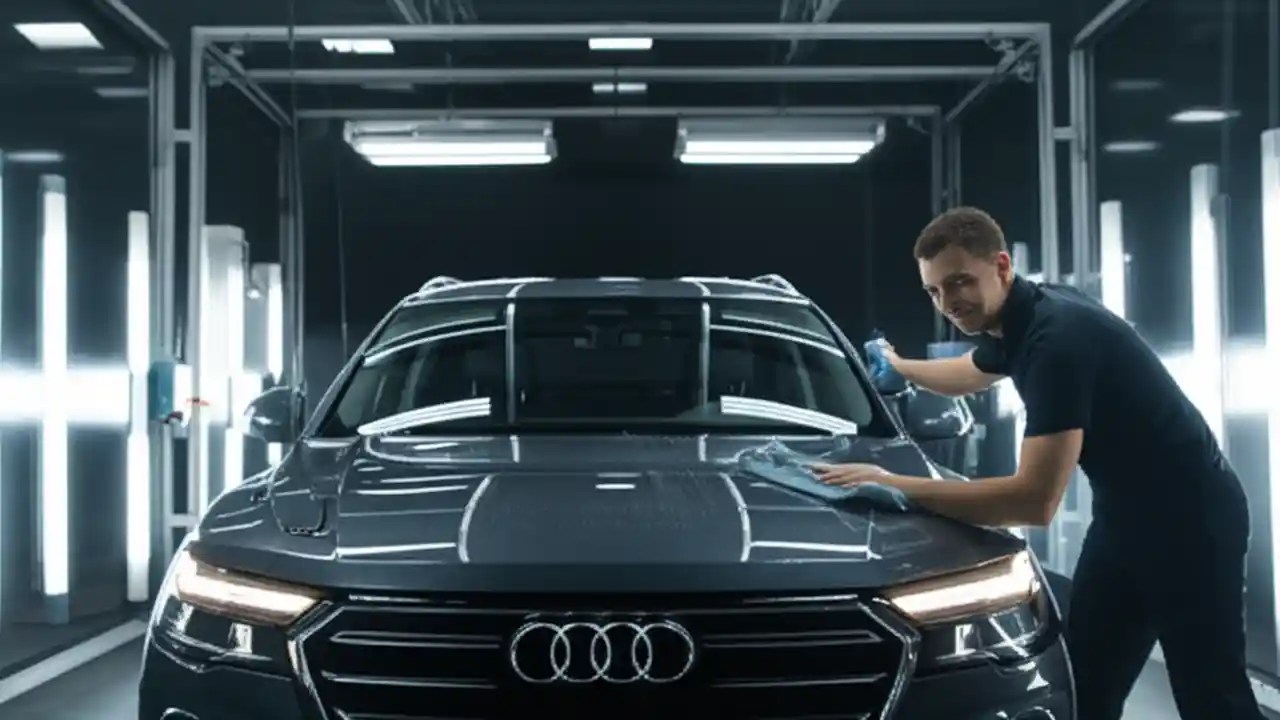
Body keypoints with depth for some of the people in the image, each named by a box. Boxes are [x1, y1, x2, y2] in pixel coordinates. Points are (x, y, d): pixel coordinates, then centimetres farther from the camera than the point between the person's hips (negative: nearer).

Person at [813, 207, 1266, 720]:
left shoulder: (1058, 334, -29)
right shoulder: (1011, 324, 1)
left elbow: (1036, 500, -34)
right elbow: (968, 373, 29)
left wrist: (895, 485, -30)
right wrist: (898, 367, 44)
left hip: (1191, 522, -9)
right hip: (1123, 516, 9)